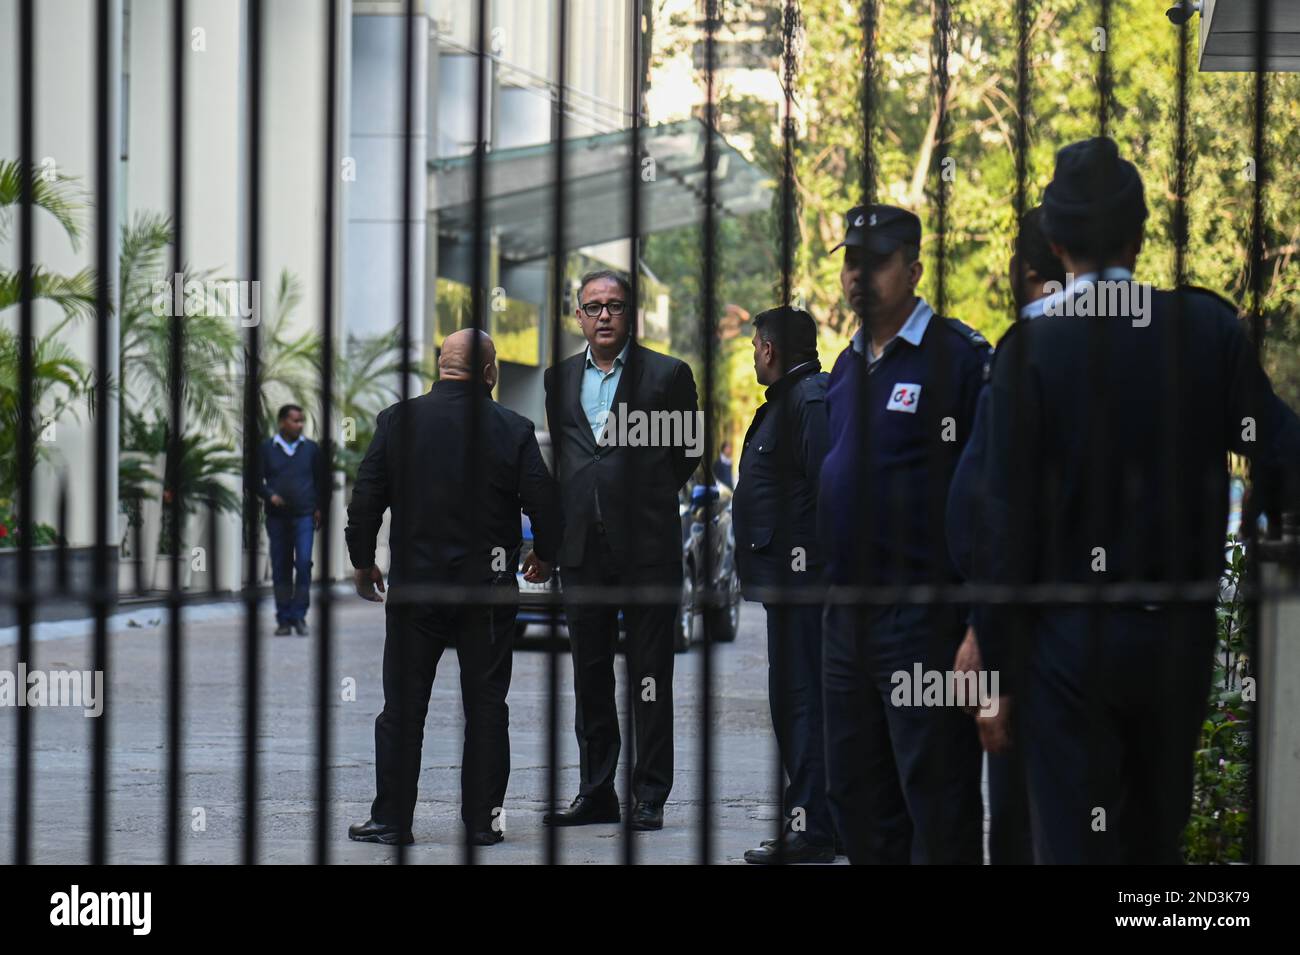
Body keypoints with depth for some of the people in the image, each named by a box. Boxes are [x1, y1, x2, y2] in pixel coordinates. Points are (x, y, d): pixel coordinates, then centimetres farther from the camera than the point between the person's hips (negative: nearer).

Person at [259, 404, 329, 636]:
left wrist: (319, 507, 10)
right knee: (280, 568, 3)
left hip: (305, 515, 0)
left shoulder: (311, 448, 6)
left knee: (303, 563, -12)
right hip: (277, 516, 0)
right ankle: (284, 619, 8)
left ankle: (299, 617, -5)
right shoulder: (266, 448, 3)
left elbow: (322, 480, 15)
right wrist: (270, 495, -12)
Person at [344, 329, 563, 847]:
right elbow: (544, 502, -6)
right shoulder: (513, 429, -6)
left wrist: (362, 561, 11)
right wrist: (543, 556, 13)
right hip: (488, 590, 0)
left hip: (414, 585, 0)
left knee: (402, 707, 6)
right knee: (485, 706, 8)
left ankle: (391, 818, 7)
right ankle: (483, 819, 9)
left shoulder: (398, 420, -4)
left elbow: (365, 499, -3)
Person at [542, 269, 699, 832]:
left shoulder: (666, 375, 0)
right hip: (582, 548, 4)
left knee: (650, 677, -1)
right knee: (590, 675, 8)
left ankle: (649, 797, 3)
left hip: (647, 546, -4)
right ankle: (596, 794, 15)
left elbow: (690, 450, 7)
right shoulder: (558, 380, 11)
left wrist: (649, 498, 8)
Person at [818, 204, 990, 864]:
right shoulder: (847, 367, 16)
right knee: (855, 798, 12)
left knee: (938, 808, -4)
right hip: (846, 614, 8)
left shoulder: (957, 357, -9)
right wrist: (834, 590, 18)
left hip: (922, 617, -8)